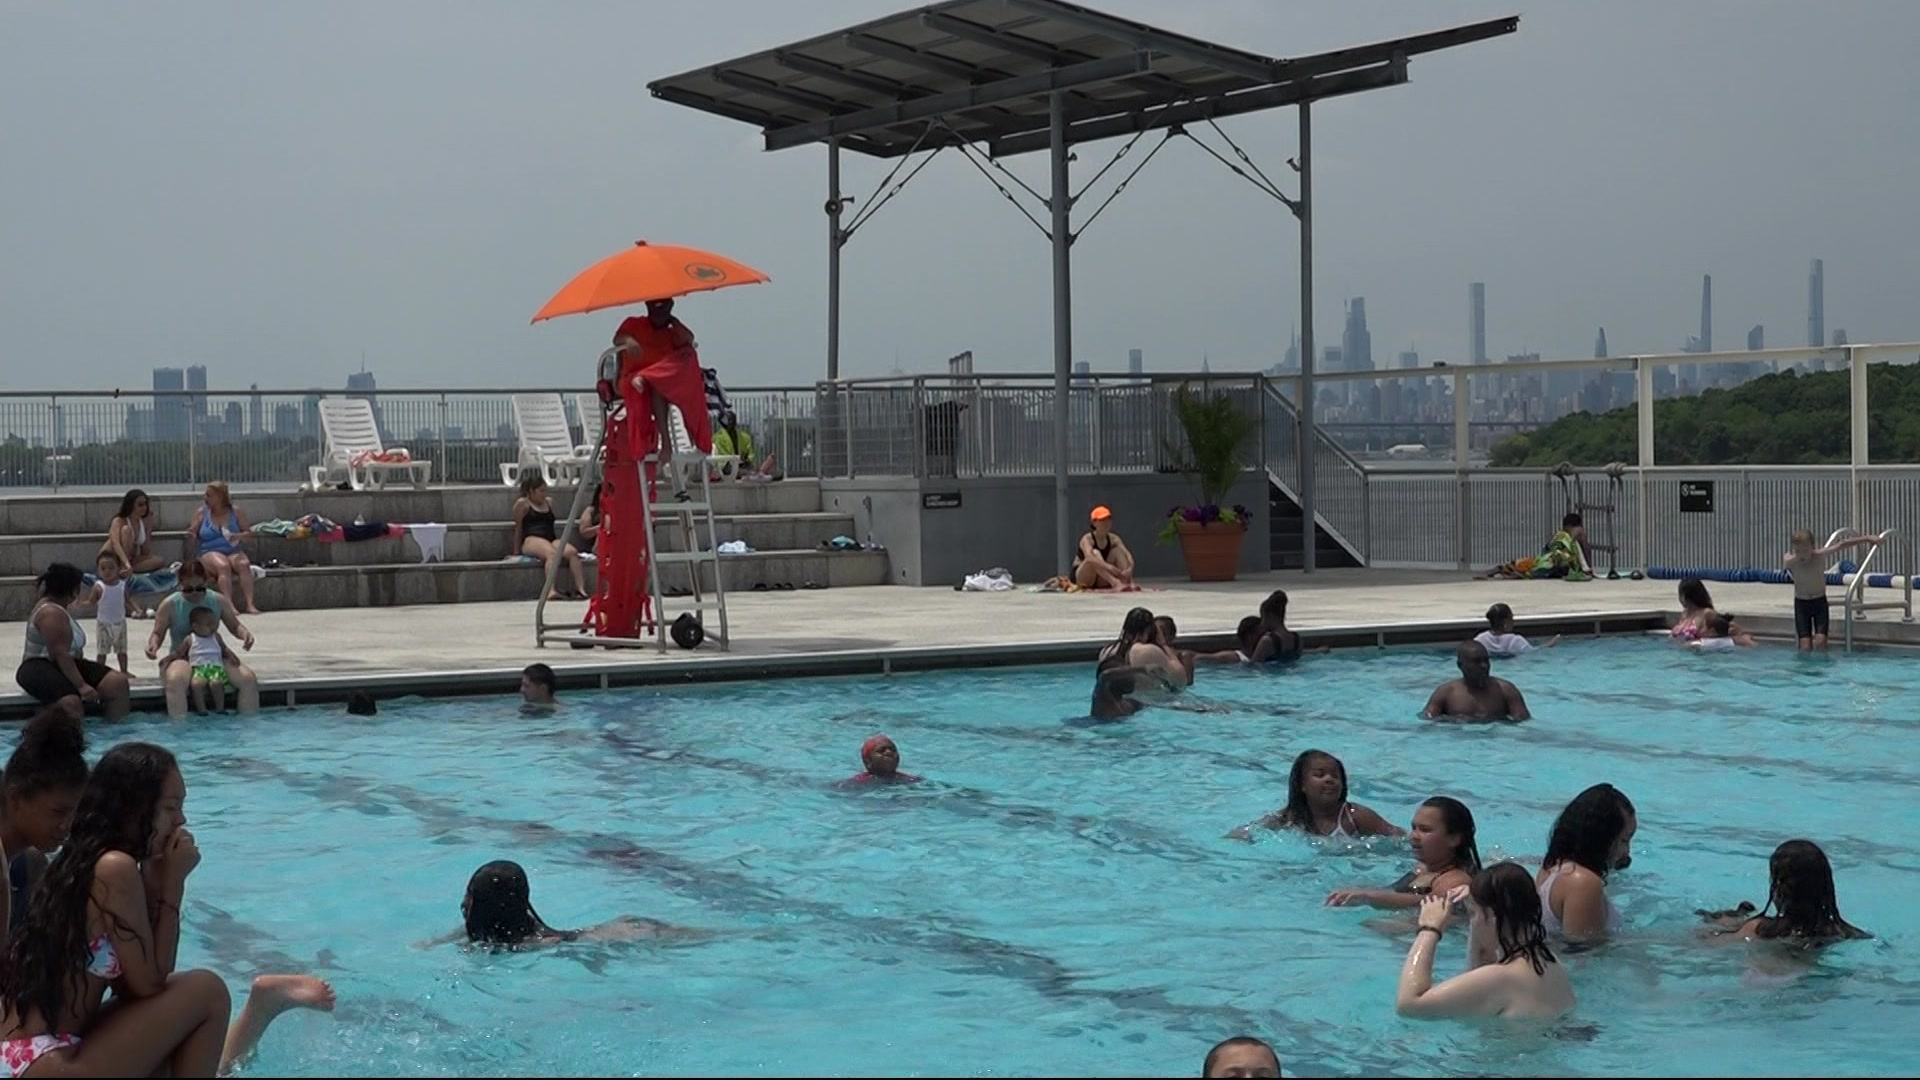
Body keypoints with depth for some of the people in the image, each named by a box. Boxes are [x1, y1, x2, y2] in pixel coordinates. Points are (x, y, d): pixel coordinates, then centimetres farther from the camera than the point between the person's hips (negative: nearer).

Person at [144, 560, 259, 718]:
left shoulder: (218, 601, 6)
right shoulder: (170, 605, -1)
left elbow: (235, 626, 14)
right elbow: (157, 633, 3)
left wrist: (245, 634, -10)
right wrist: (153, 644, -21)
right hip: (181, 658, -3)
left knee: (248, 679, -20)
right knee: (175, 680, -39)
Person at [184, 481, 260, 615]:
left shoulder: (235, 512, 9)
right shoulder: (201, 513, 7)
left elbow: (249, 534, 9)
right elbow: (193, 538, 9)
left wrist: (238, 536, -12)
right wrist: (191, 537, -15)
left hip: (233, 552, 2)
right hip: (209, 553, -2)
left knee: (244, 564, -31)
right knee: (223, 566, -35)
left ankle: (249, 604, -39)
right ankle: (229, 604, -45)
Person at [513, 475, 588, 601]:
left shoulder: (549, 502, 26)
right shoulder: (522, 503, 9)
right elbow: (518, 528, 8)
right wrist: (516, 552, 7)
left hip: (552, 539, 6)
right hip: (531, 540, -6)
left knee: (572, 551, -27)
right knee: (552, 553, -39)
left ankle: (580, 589, -40)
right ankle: (551, 590, -57)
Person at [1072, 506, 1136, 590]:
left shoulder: (1113, 539, -1)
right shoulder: (1087, 539, -17)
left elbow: (1127, 555, -14)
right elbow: (1089, 557, -39)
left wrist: (1129, 568, -37)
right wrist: (1108, 566, -55)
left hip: (1103, 582, 5)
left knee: (1117, 551, -13)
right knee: (1095, 554, -31)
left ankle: (1128, 583, -30)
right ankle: (1116, 584, -48)